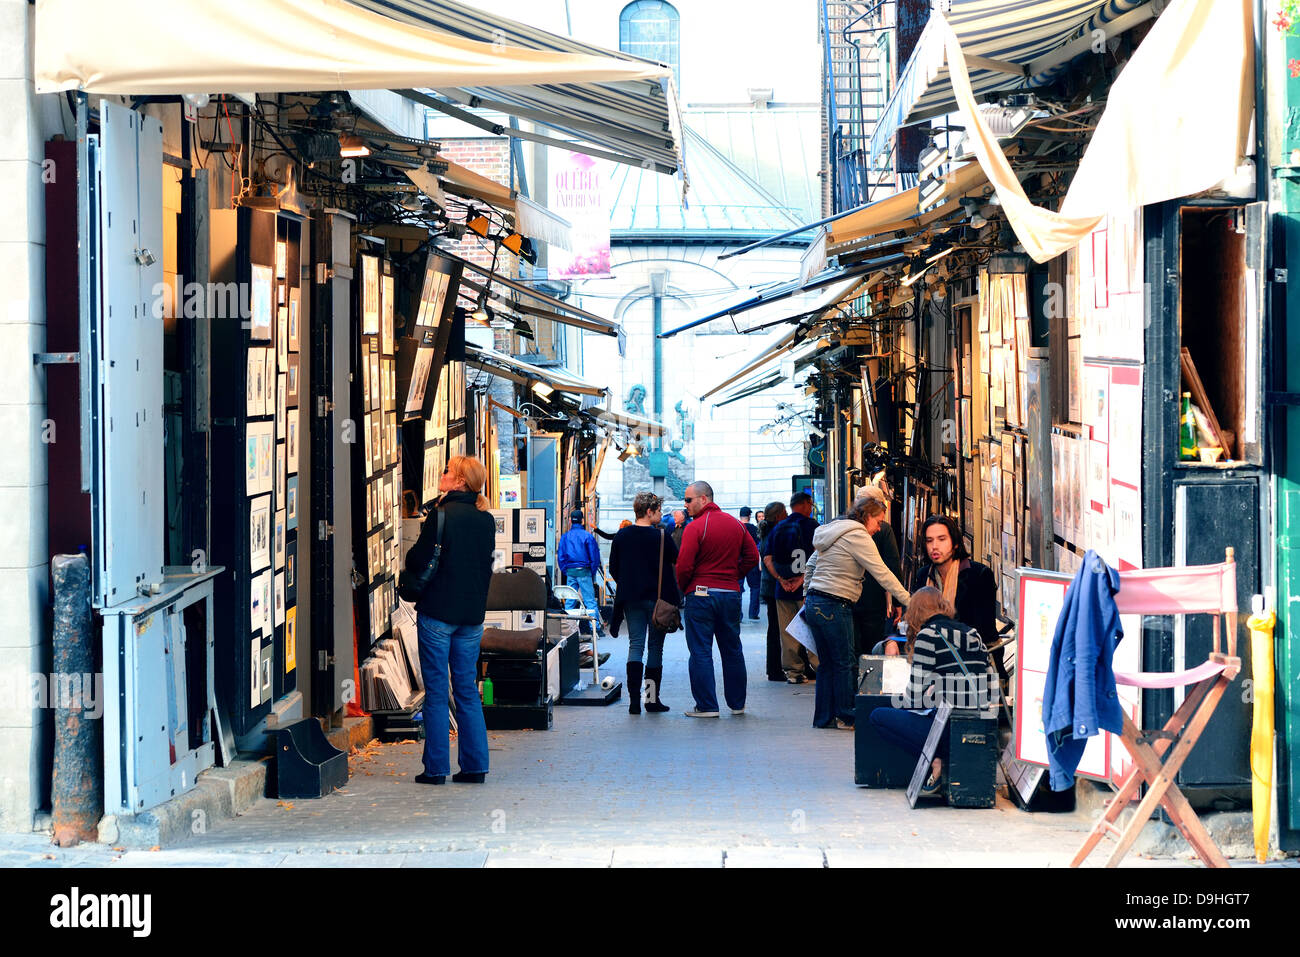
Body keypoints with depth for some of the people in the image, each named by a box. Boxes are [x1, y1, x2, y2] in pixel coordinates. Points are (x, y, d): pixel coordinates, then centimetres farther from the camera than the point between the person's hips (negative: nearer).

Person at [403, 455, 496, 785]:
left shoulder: (442, 514, -14)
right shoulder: (486, 520, 5)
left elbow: (419, 559, -13)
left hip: (438, 611, -5)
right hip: (473, 613, 5)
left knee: (436, 692, 1)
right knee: (467, 689, 11)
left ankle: (436, 767, 2)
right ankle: (475, 765, 10)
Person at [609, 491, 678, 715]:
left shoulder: (621, 536, 1)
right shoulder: (661, 537, -11)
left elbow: (613, 568, 7)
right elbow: (679, 561, -2)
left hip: (631, 599, 3)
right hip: (658, 598, -3)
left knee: (635, 645, 4)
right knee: (656, 647, 6)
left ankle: (634, 699, -9)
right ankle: (653, 699, 8)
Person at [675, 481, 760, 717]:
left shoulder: (695, 527, -11)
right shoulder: (735, 524, 8)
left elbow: (684, 566, -16)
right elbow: (752, 557, 10)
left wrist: (683, 588, 2)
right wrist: (733, 576, 13)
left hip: (701, 594, -6)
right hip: (731, 593, 6)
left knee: (700, 651, 0)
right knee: (732, 650, 14)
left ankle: (706, 705, -3)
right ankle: (737, 703, 19)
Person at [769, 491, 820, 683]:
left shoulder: (778, 528, 11)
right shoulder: (810, 525, -3)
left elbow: (768, 559, 7)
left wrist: (781, 579, -1)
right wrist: (803, 578, -11)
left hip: (783, 589, 4)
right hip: (806, 588, -4)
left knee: (788, 632, 6)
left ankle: (793, 670, 6)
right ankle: (817, 666, 0)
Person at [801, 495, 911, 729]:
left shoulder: (831, 531, 16)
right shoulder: (858, 536, -11)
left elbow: (810, 566, 22)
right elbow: (882, 574, -13)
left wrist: (808, 595, 29)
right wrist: (908, 600, -11)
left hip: (814, 604, 9)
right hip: (835, 606, -9)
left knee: (826, 664, 13)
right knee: (844, 663, 0)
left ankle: (823, 717, 15)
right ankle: (845, 717, 4)